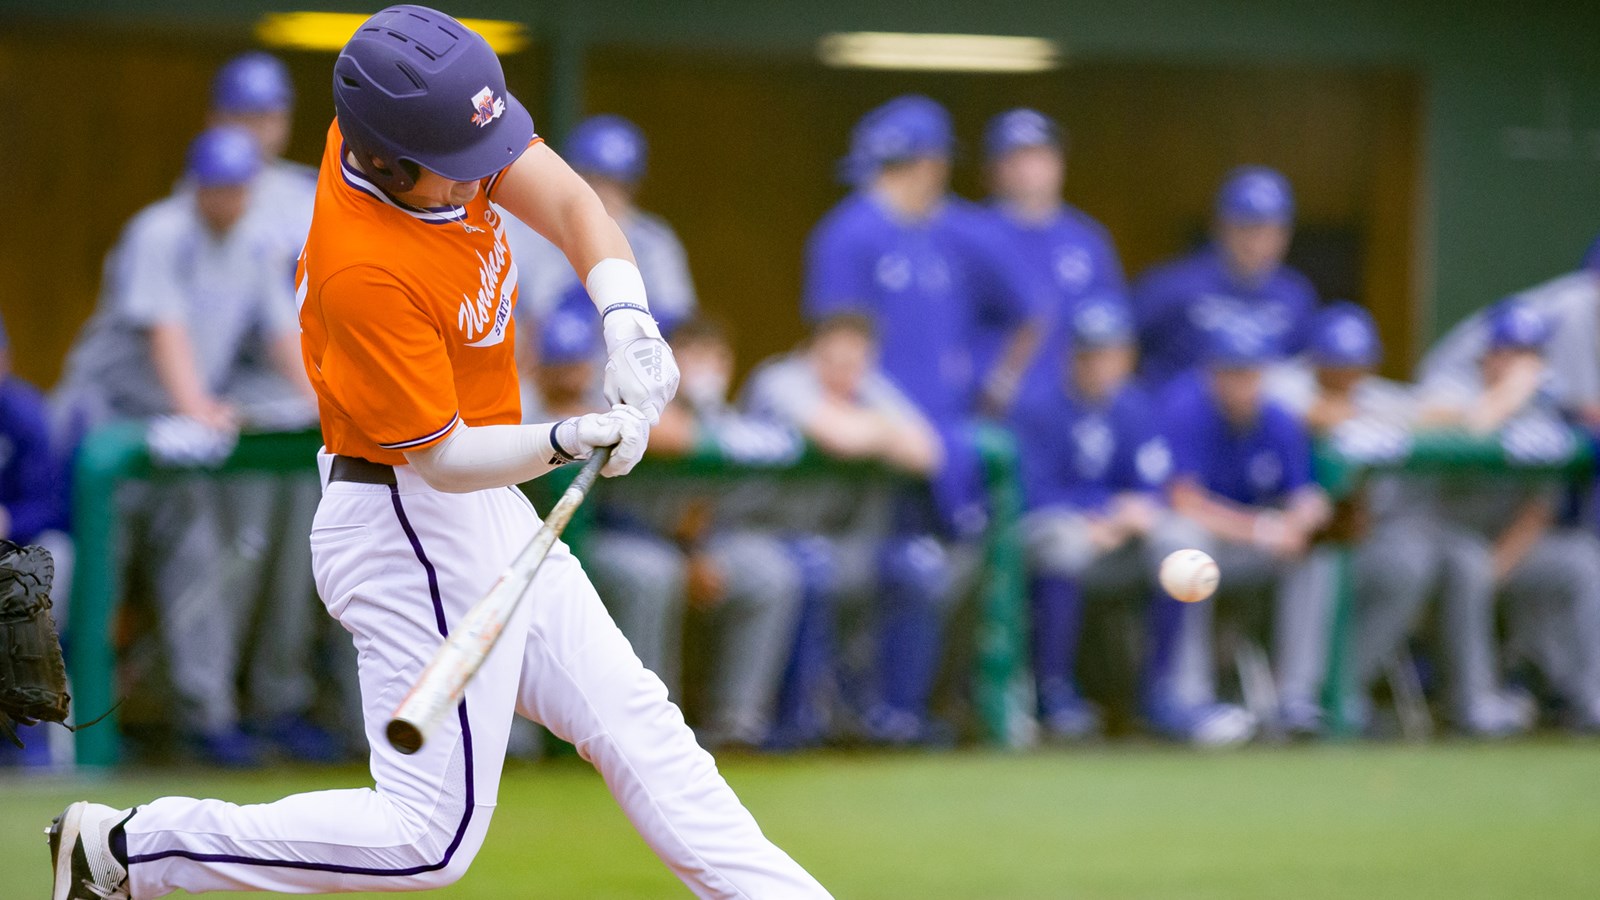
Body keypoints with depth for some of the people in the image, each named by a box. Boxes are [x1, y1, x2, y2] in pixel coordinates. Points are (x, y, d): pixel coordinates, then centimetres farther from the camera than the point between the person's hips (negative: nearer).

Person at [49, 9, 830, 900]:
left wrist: (627, 321, -26)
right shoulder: (367, 272, -32)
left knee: (633, 718, 12)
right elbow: (442, 460, -25)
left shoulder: (428, 122, -10)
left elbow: (571, 203, -9)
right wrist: (571, 440, -40)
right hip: (417, 531, -9)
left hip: (487, 514, 9)